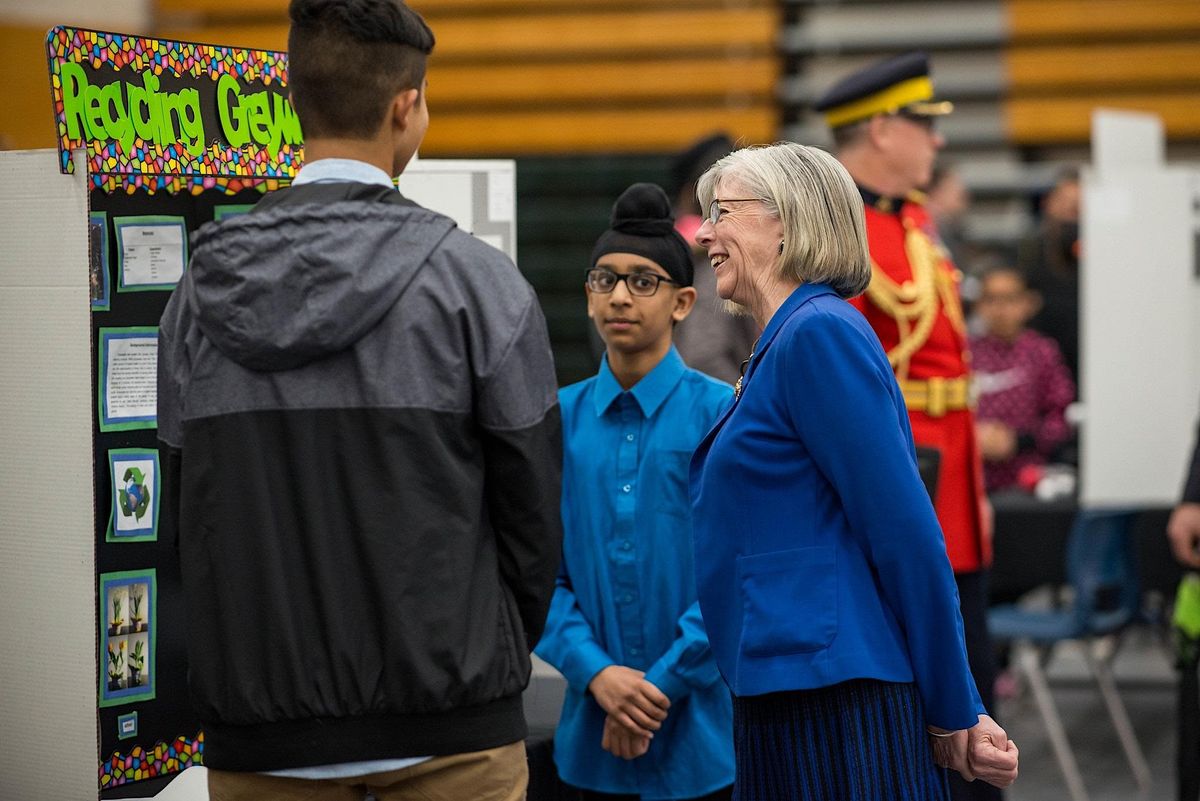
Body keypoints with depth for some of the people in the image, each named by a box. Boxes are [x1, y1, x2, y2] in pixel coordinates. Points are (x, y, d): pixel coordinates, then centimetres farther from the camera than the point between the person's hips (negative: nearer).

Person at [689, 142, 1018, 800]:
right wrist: (956, 709, 13)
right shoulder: (781, 344, 16)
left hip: (834, 703, -9)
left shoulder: (820, 333, -13)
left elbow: (907, 536, -16)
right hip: (779, 701, 9)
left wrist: (953, 717, -11)